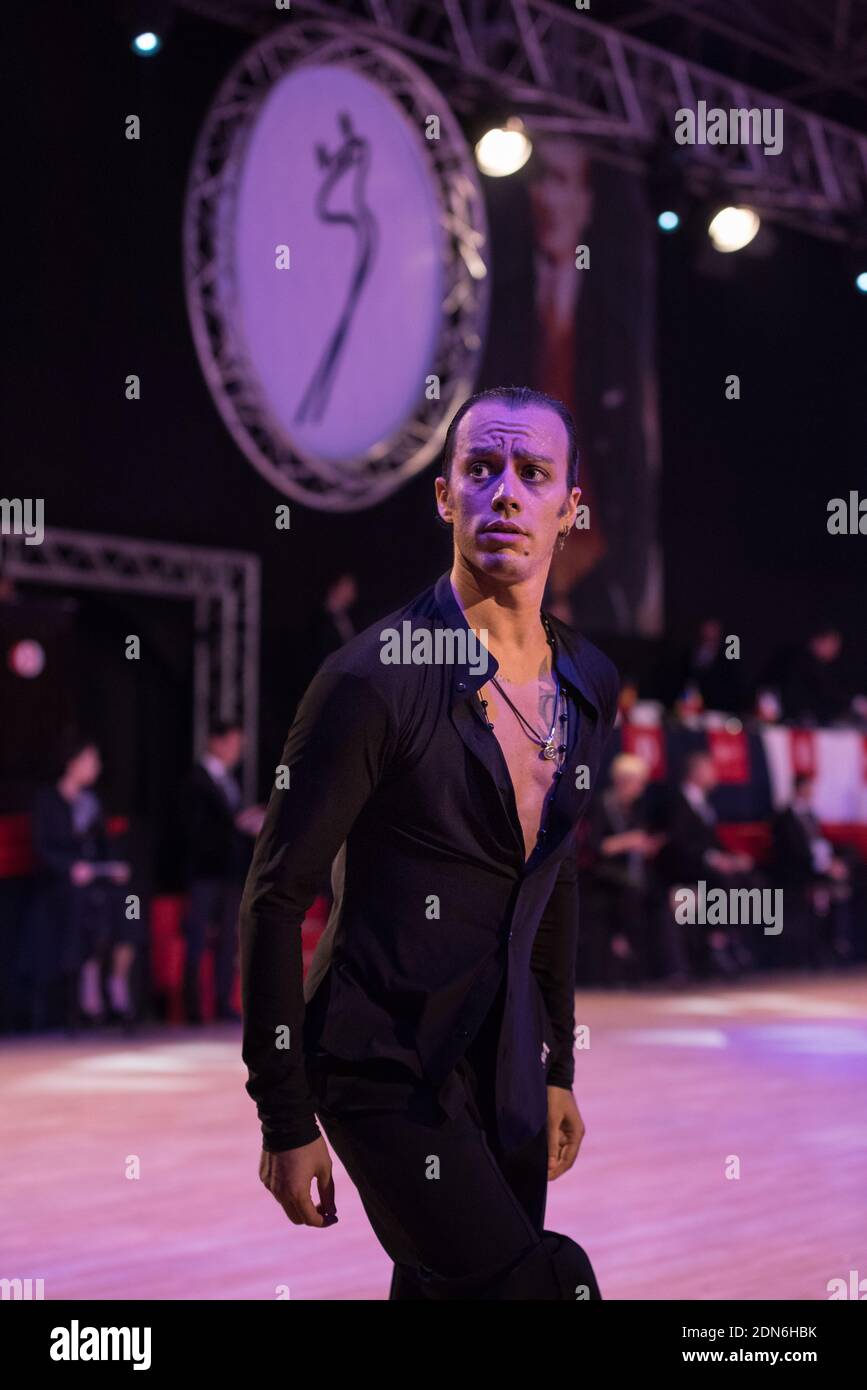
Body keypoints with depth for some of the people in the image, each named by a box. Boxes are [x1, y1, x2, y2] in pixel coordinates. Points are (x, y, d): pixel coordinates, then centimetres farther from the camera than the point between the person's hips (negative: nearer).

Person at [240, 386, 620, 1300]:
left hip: (508, 1070, 7)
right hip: (391, 1069, -6)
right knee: (544, 1283, -18)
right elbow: (275, 898, -11)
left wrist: (558, 1069, 20)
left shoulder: (589, 684, 4)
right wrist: (286, 1119, -10)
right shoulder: (374, 678, -17)